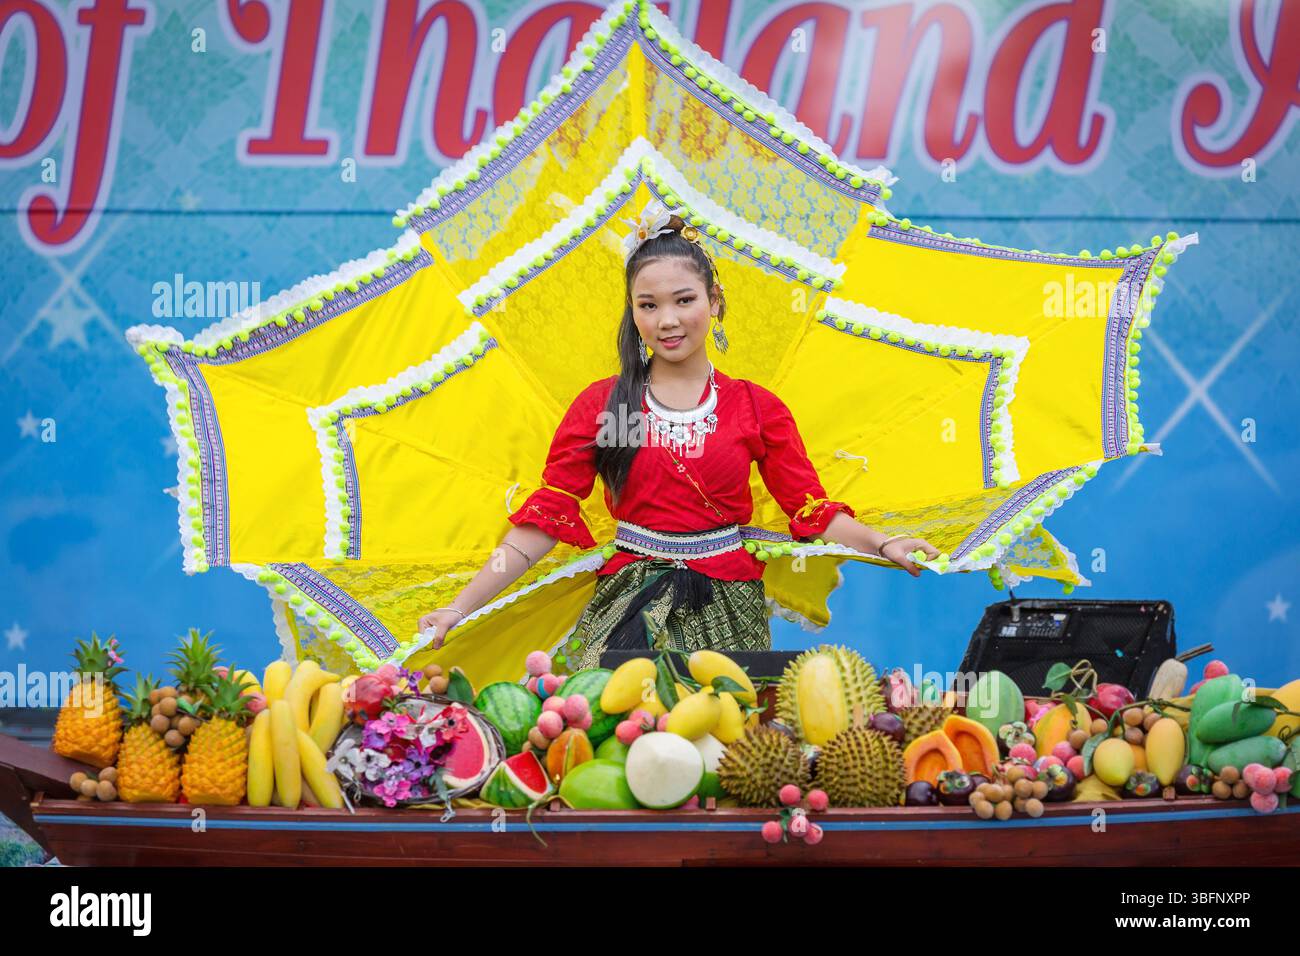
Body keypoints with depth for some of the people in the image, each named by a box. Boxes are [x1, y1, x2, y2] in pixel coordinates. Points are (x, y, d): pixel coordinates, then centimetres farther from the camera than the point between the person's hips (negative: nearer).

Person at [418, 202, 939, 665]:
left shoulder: (756, 407, 3)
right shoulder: (600, 404, 2)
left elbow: (811, 509, 2)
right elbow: (547, 515, -1)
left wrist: (884, 545, -17)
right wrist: (461, 607, -8)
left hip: (726, 608, 1)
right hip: (627, 608, 0)